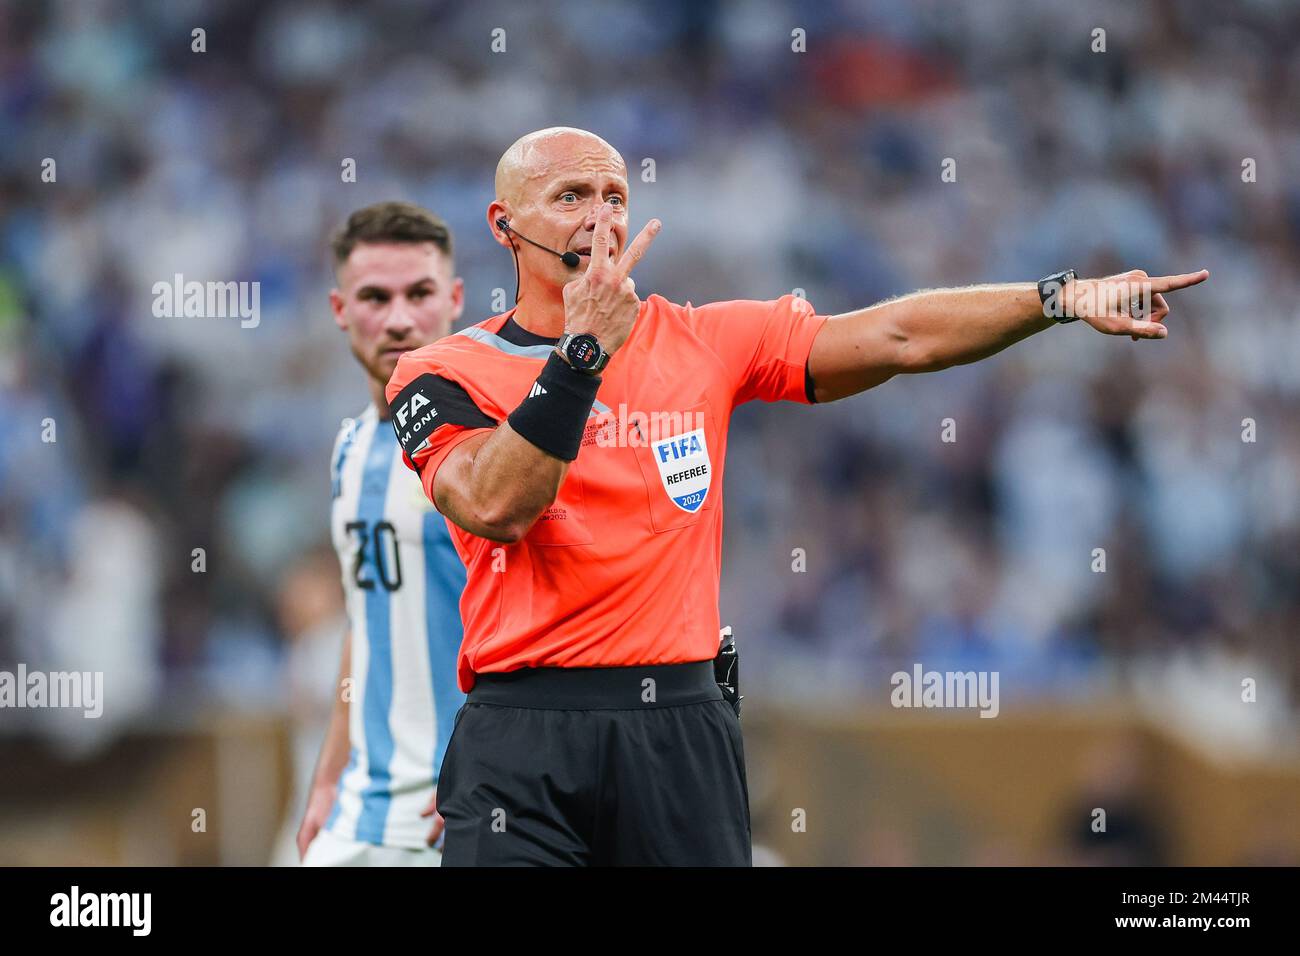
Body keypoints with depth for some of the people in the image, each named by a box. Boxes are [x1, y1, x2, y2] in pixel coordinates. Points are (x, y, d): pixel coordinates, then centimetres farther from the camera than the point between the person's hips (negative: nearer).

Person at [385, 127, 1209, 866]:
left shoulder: (702, 341, 11)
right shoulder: (446, 375, 3)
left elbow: (901, 338, 7)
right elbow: (495, 508, -16)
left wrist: (1064, 299, -3)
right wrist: (582, 350, -20)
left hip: (683, 725, 2)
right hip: (524, 739, -2)